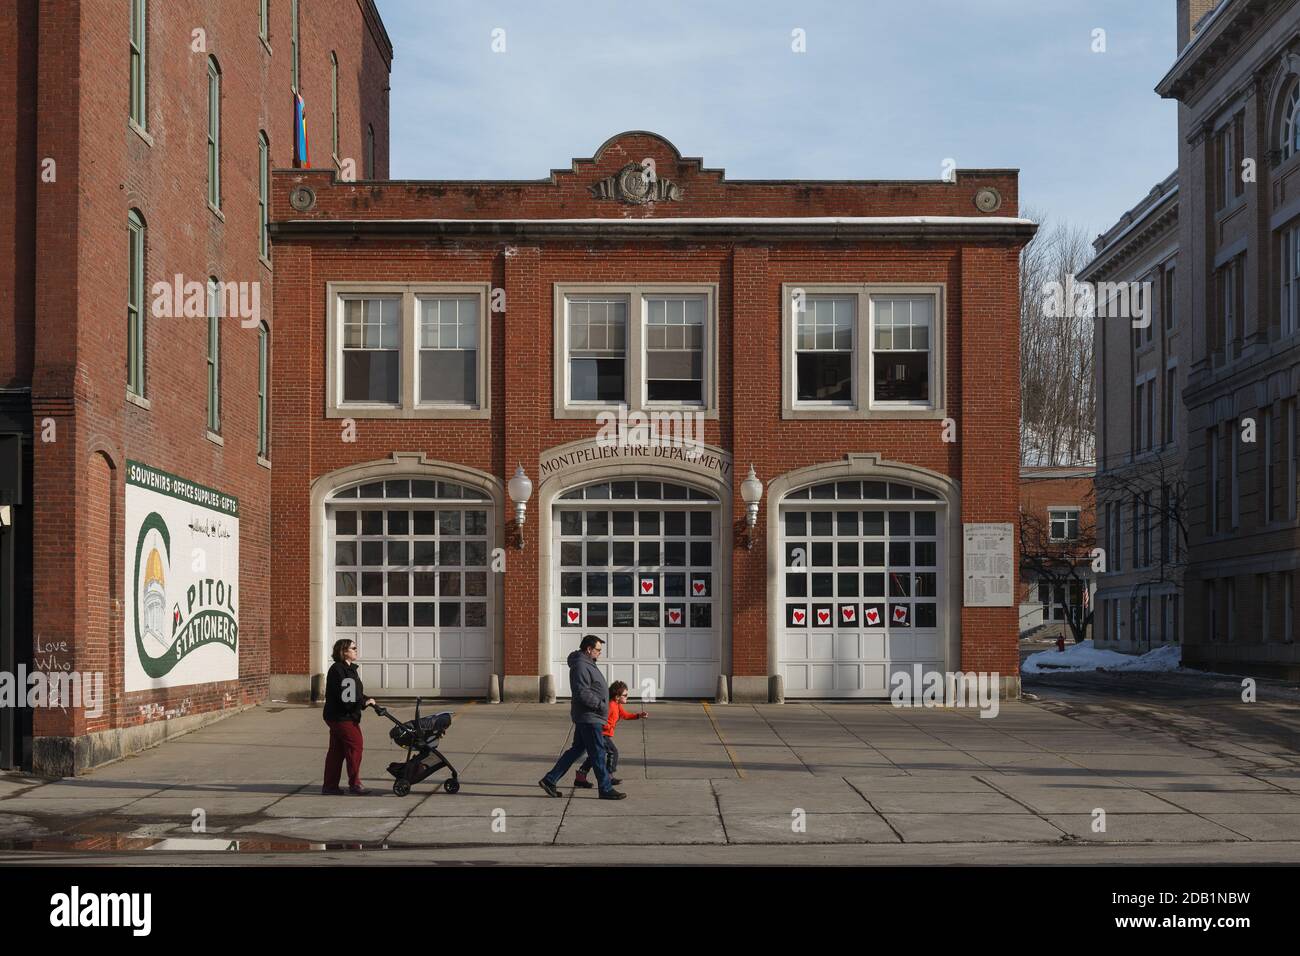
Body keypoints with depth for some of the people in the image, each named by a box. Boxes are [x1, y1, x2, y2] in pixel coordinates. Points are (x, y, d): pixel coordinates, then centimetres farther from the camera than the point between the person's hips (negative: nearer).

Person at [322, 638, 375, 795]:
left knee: (337, 750, 12)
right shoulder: (337, 670, -16)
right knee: (355, 746, -8)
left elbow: (355, 693, 20)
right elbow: (344, 697, -23)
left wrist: (366, 700, 2)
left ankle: (330, 785, 17)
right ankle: (354, 784, -3)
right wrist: (363, 702, -21)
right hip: (341, 717, -10)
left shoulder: (350, 669, 17)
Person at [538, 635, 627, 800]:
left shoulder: (588, 664, 16)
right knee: (598, 753, -3)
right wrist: (600, 705, -20)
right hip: (589, 718, -11)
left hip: (586, 717, 11)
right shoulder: (580, 666, -18)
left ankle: (549, 780, 16)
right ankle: (606, 789, 4)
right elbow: (581, 693, -25)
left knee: (577, 749, 14)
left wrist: (601, 705, 18)